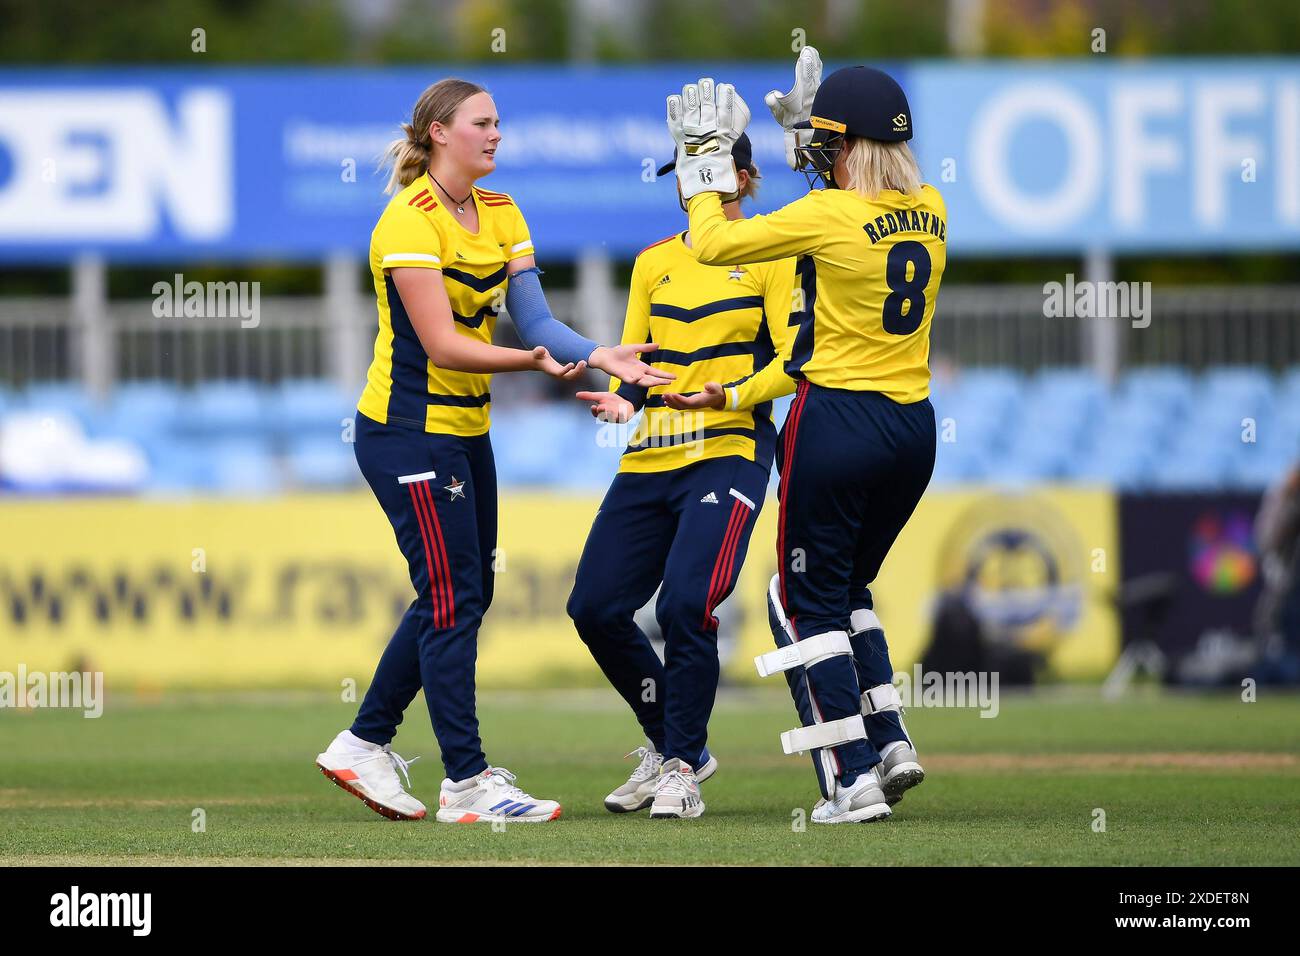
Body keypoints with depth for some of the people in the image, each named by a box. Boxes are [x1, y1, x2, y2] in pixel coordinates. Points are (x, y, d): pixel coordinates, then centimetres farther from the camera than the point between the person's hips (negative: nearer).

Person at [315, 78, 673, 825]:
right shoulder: (410, 222, -17)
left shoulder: (499, 214, 8)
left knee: (460, 597, 11)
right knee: (453, 601, -8)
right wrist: (533, 362, -34)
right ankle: (468, 784, -3)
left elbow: (533, 316, -3)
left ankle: (365, 746, 23)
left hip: (465, 429, 9)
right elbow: (442, 344, -22)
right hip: (410, 432, -9)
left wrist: (600, 356, -20)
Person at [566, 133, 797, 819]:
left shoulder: (769, 256, 1)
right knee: (595, 608, 0)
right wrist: (621, 396, -4)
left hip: (729, 451, -6)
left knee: (685, 605, -21)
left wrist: (731, 394, -21)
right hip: (650, 456, 6)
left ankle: (681, 768, -5)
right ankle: (669, 744, 20)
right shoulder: (654, 263, 17)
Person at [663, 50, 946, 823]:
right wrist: (806, 140, 27)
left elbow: (712, 244, -6)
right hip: (914, 427, 6)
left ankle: (853, 782, -1)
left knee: (808, 601, 6)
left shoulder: (829, 217, -15)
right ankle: (891, 742, 10)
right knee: (848, 587, 24)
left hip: (836, 418, -6)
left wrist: (706, 163, 7)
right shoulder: (930, 211, 3)